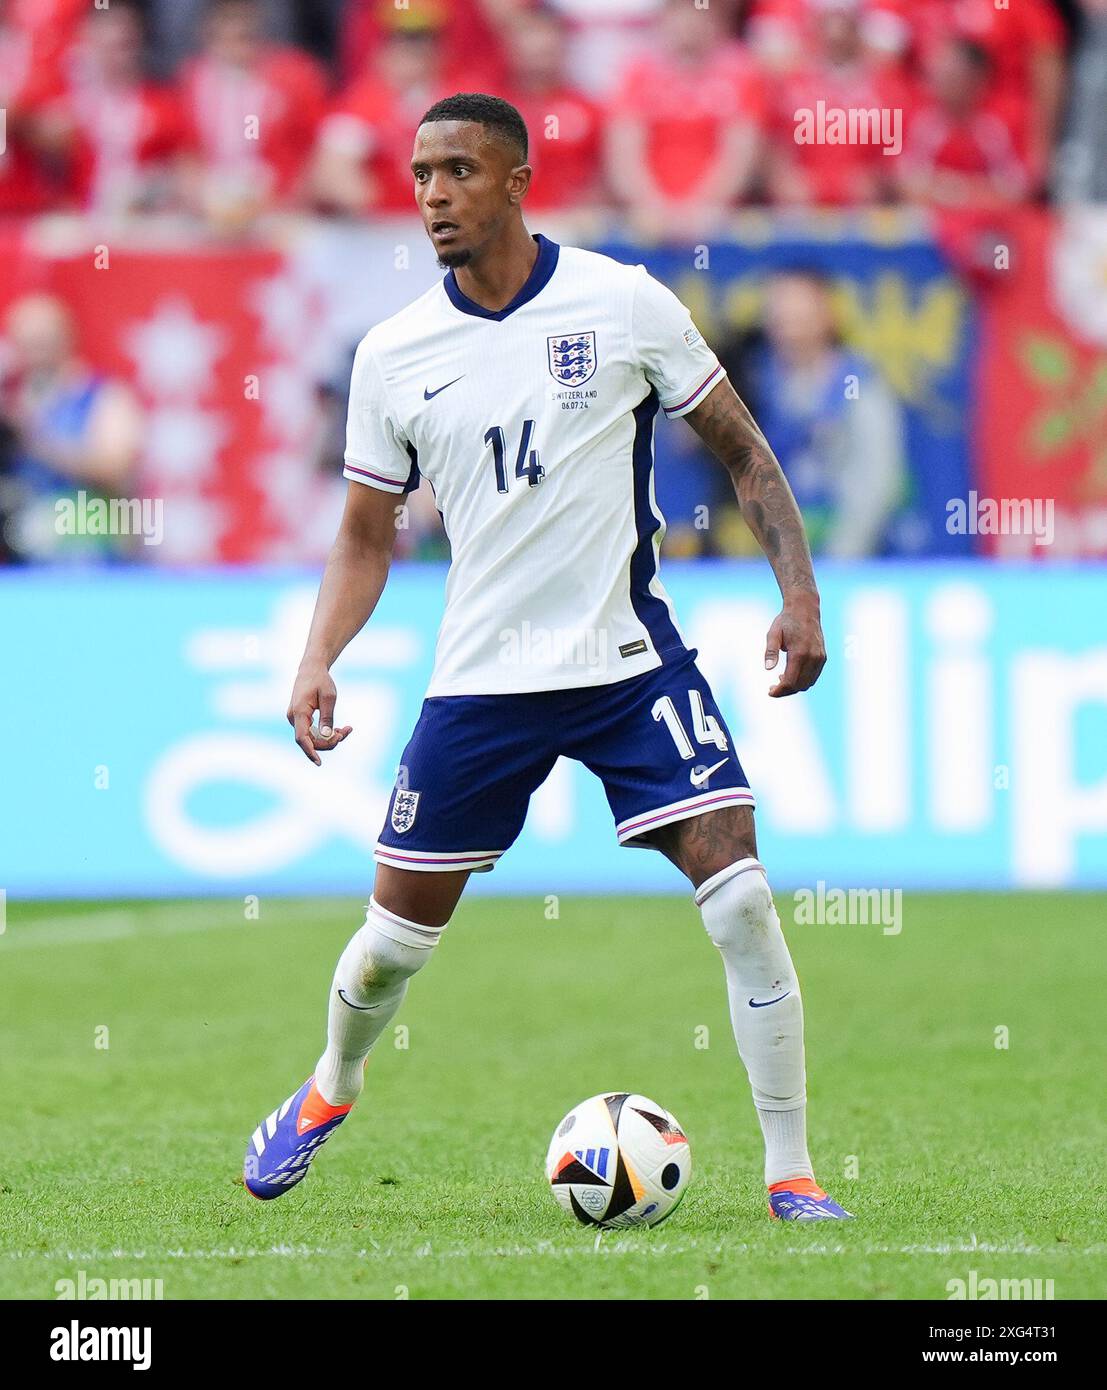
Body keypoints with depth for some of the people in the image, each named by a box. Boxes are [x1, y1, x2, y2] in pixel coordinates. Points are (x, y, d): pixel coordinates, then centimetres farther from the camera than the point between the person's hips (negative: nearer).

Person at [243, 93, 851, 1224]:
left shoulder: (624, 305, -5)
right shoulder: (392, 355, 1)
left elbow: (742, 451, 4)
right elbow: (366, 537, 10)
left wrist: (798, 593, -7)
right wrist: (318, 662, -5)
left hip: (628, 656, -2)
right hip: (480, 675, 2)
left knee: (736, 890, -15)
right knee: (401, 923, 5)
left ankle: (790, 1172, -6)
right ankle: (329, 1090, 37)